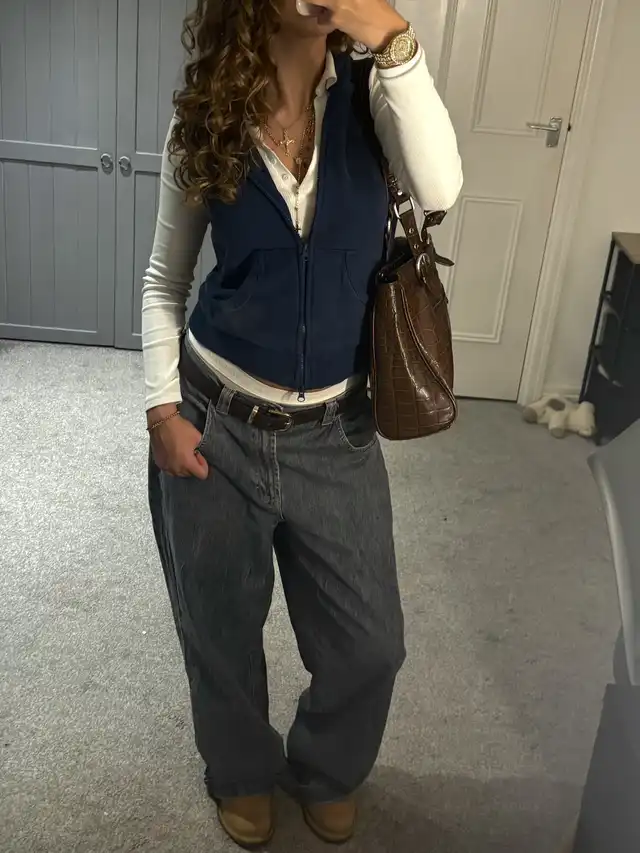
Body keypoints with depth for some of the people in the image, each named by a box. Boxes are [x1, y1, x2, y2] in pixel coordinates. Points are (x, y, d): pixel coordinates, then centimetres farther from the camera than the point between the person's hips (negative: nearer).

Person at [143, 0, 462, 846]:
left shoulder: (368, 91, -4)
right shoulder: (203, 121, -5)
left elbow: (439, 189, -23)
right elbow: (164, 280, 2)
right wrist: (163, 406, -7)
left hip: (336, 432, 1)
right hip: (215, 424, 0)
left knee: (370, 643, 12)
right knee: (221, 630, 17)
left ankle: (324, 771, 45)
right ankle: (242, 774, 48)